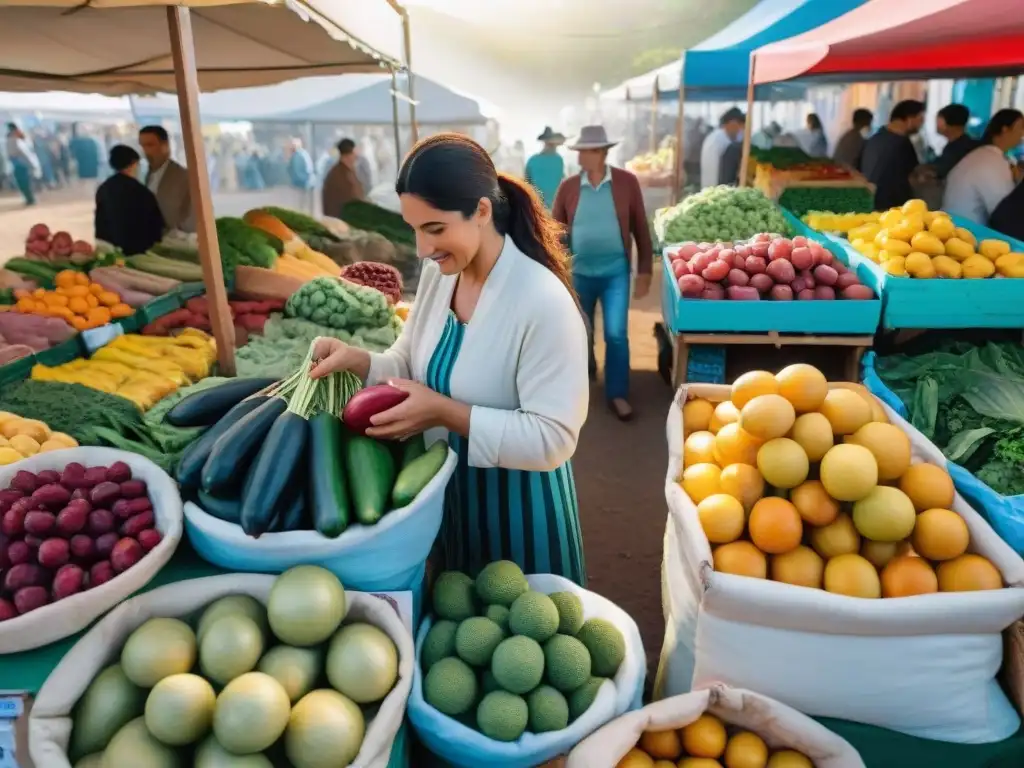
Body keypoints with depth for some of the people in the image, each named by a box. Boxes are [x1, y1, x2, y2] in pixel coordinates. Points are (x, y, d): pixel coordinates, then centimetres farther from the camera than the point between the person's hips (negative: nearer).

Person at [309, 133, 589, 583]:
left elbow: (552, 439, -26)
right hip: (446, 491, 6)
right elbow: (411, 365, 5)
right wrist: (356, 360, -14)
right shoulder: (437, 274, -4)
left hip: (517, 506, -6)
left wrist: (445, 413, -30)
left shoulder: (544, 302, -26)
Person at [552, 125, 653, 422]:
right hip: (579, 273, 2)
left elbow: (641, 229, 0)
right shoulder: (568, 187, -3)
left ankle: (617, 394, 11)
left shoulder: (627, 182, -5)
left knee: (616, 334, -4)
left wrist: (645, 270, -2)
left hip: (616, 271, -1)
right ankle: (584, 369, 44)